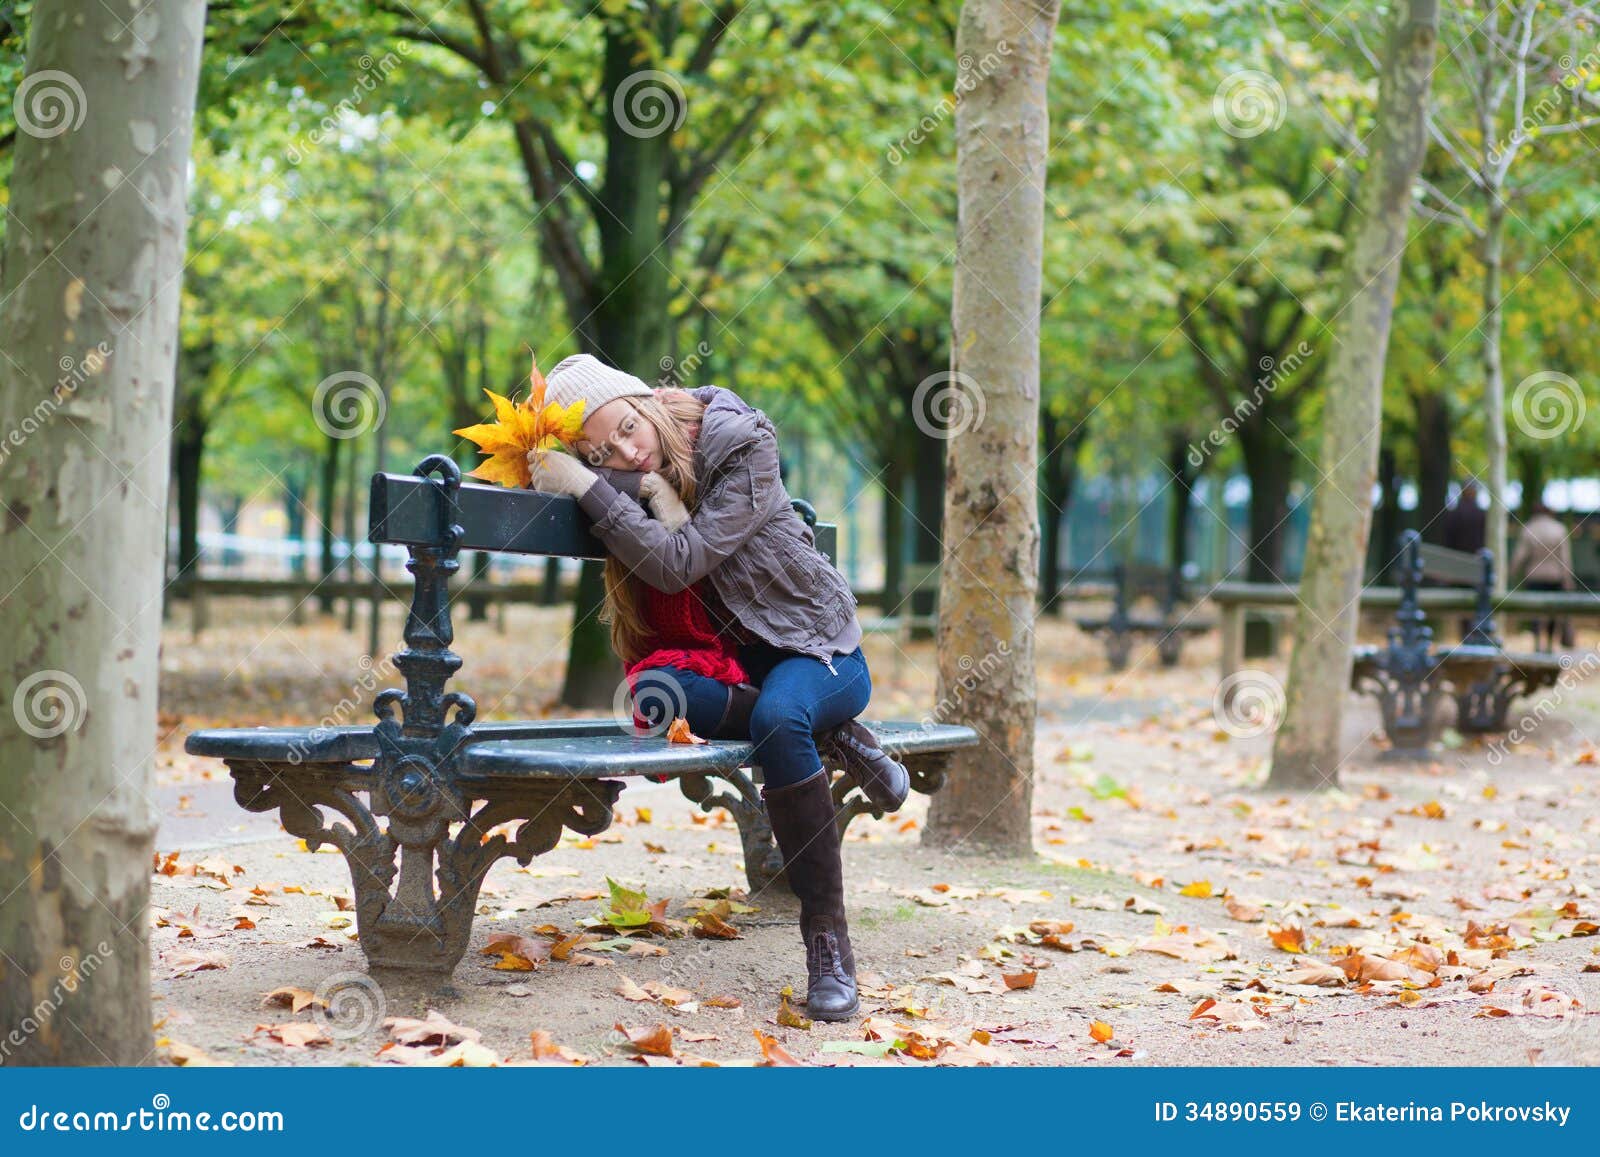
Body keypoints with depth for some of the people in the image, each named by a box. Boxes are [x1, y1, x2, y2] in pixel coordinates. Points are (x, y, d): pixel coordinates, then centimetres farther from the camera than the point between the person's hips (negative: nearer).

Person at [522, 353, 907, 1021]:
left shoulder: (741, 445, -19)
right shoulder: (625, 473, -2)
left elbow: (679, 563, -27)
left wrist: (586, 490, -29)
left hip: (817, 646, -5)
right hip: (733, 659, 5)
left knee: (777, 715, -39)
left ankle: (829, 942, -34)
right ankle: (831, 736, -14)